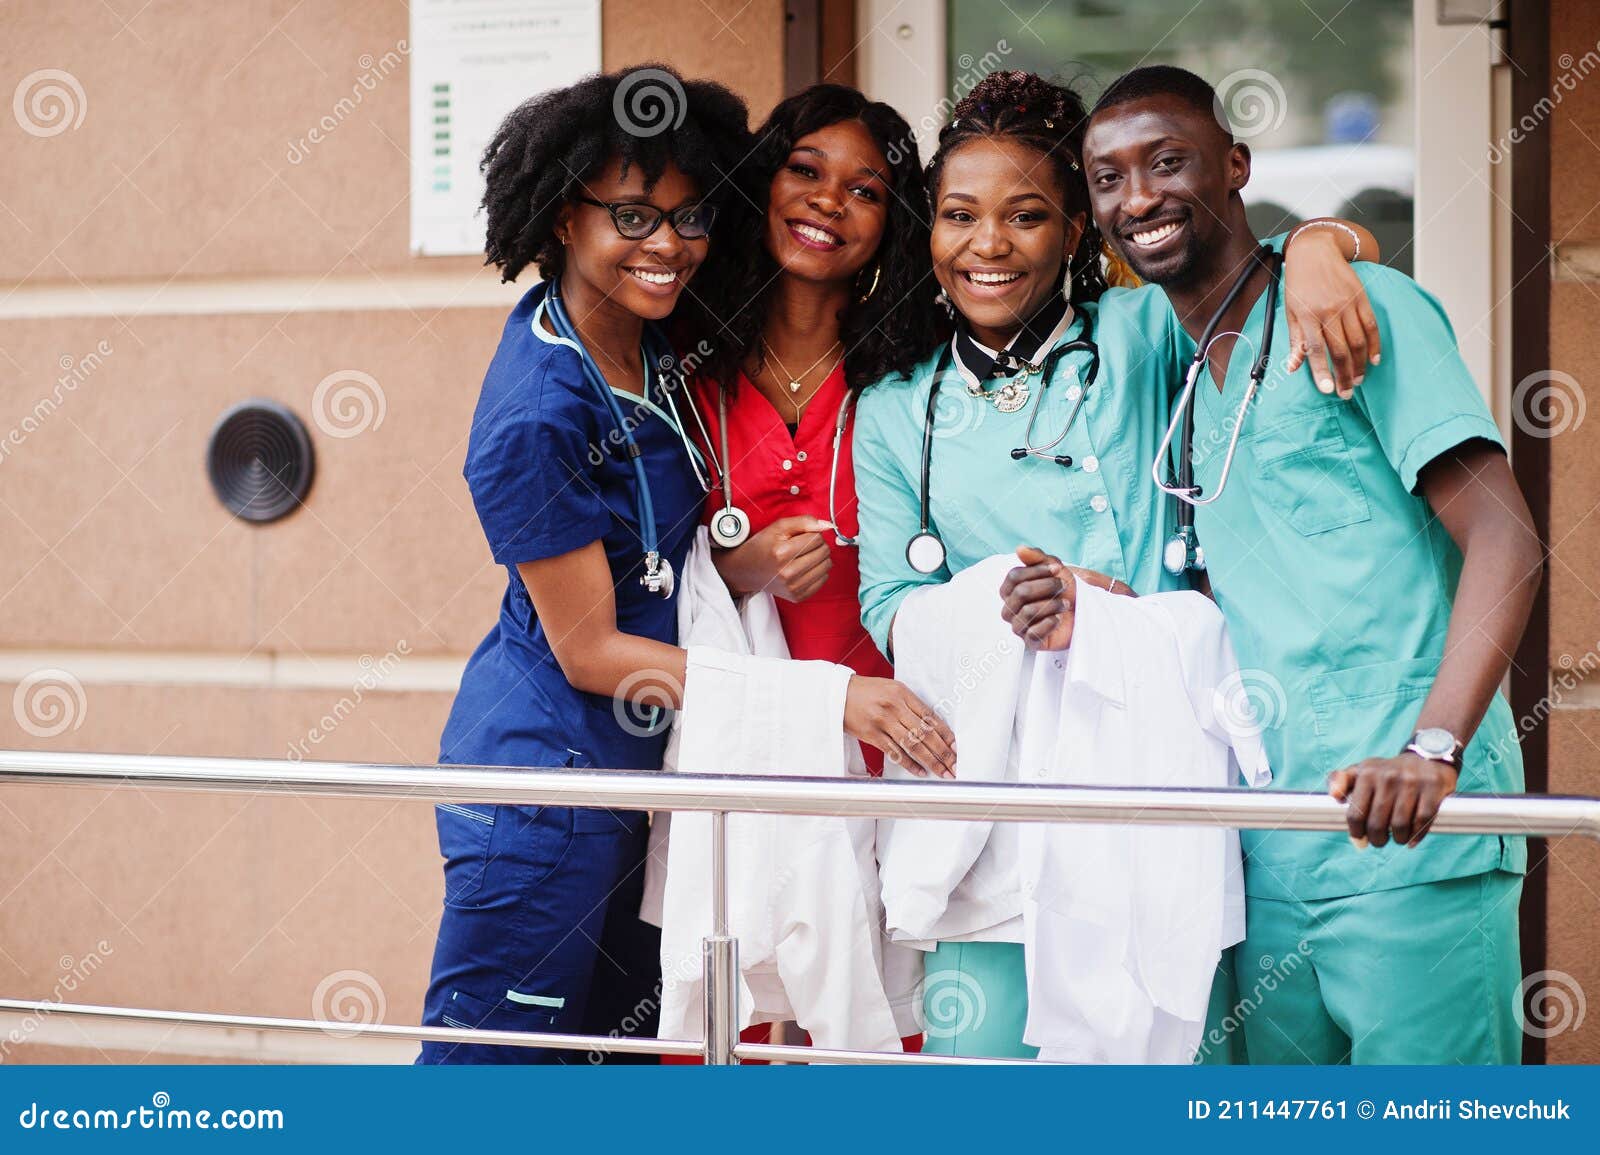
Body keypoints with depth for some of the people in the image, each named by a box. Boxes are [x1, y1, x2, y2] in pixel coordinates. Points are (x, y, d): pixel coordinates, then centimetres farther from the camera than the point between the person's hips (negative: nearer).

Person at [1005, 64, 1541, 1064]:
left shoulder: (1365, 309, -3)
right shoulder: (1176, 376, 20)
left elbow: (1506, 544, -12)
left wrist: (1431, 747, -25)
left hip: (1411, 841, -7)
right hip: (1270, 857, 7)